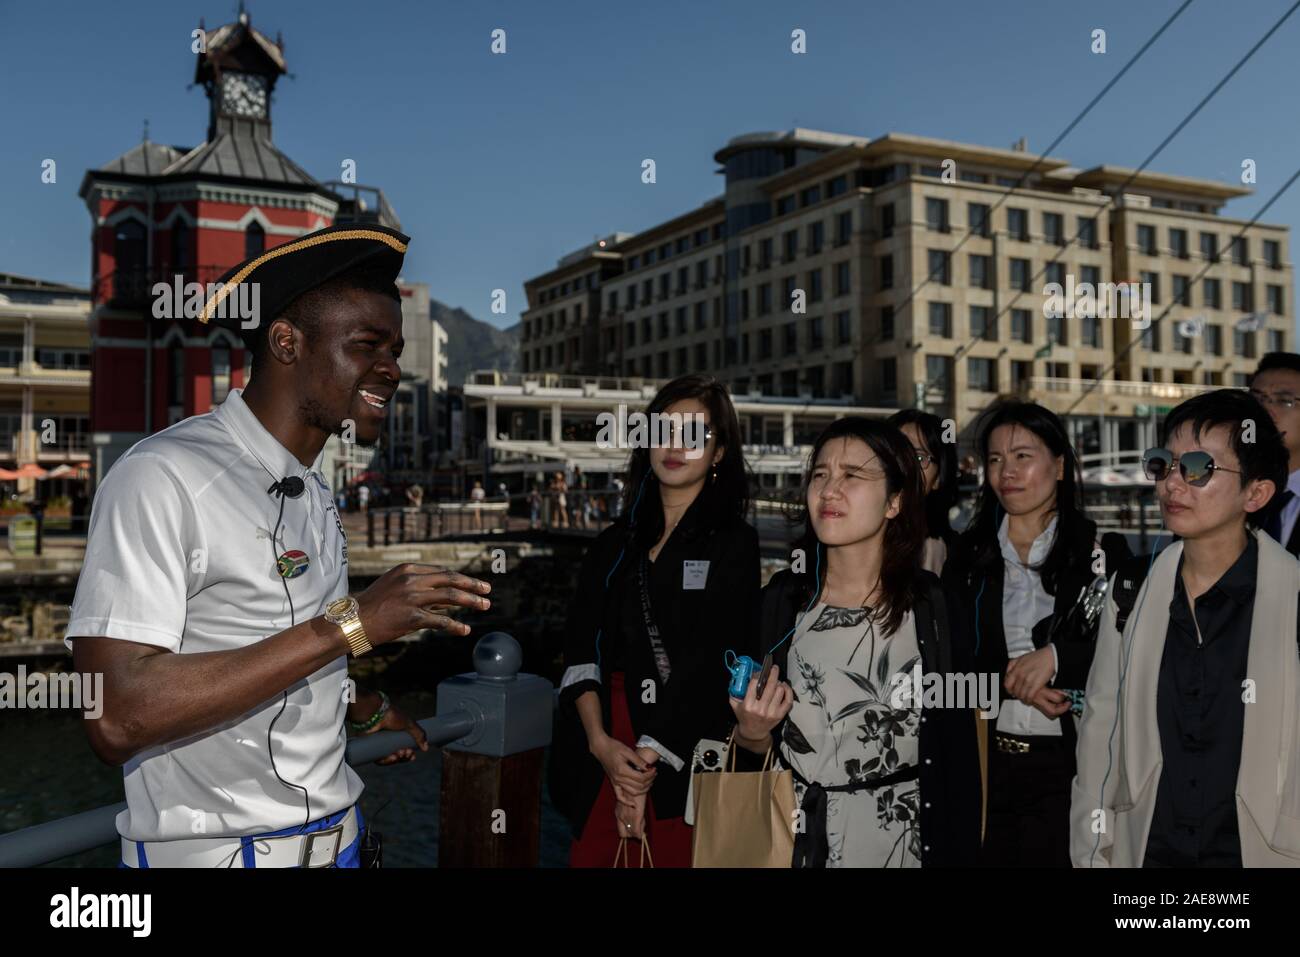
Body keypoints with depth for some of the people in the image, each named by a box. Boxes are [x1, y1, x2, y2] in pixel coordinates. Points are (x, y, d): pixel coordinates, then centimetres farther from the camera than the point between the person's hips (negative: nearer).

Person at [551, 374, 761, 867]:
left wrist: (648, 760, -15)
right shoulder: (615, 544, 12)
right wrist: (601, 743, -12)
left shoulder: (732, 543, -2)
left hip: (685, 757, -4)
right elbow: (580, 650, 3)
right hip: (604, 754, 4)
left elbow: (706, 664, -10)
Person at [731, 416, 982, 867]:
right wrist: (751, 734, -19)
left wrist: (958, 854, -6)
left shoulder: (933, 606, -9)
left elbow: (957, 754, -5)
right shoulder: (779, 601, -8)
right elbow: (750, 752, 2)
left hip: (900, 839, 0)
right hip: (791, 835, 1)